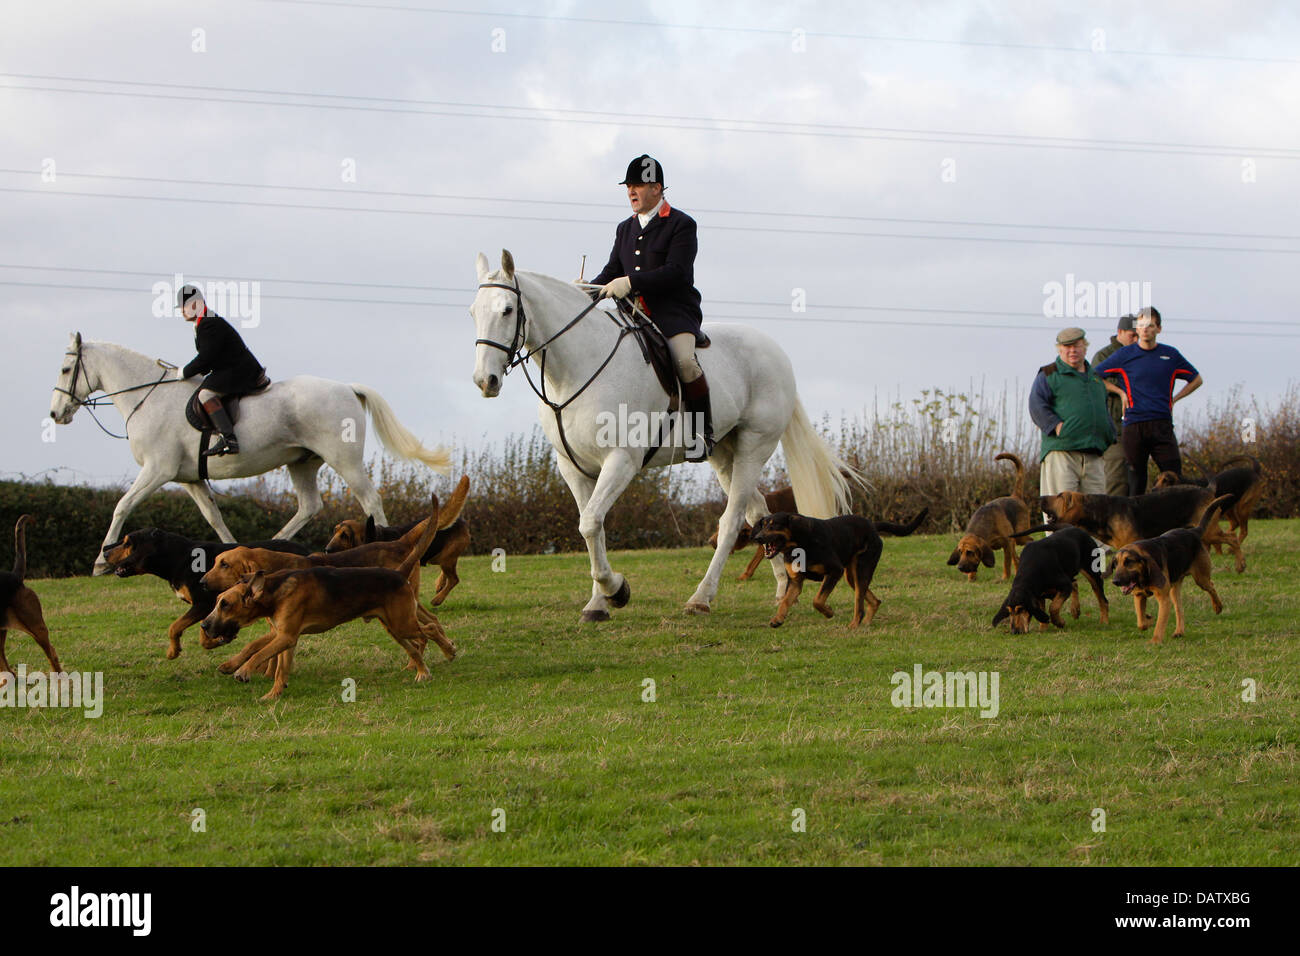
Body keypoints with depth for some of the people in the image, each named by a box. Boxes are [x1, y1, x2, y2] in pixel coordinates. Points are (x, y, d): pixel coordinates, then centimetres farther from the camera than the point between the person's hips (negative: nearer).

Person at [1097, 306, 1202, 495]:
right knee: (1135, 481, 0)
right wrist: (1119, 392, -2)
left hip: (1162, 425, 1)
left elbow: (1197, 380, 23)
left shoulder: (1170, 355, 9)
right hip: (1134, 426, -1)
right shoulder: (1125, 355, 4)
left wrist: (1173, 399, 12)